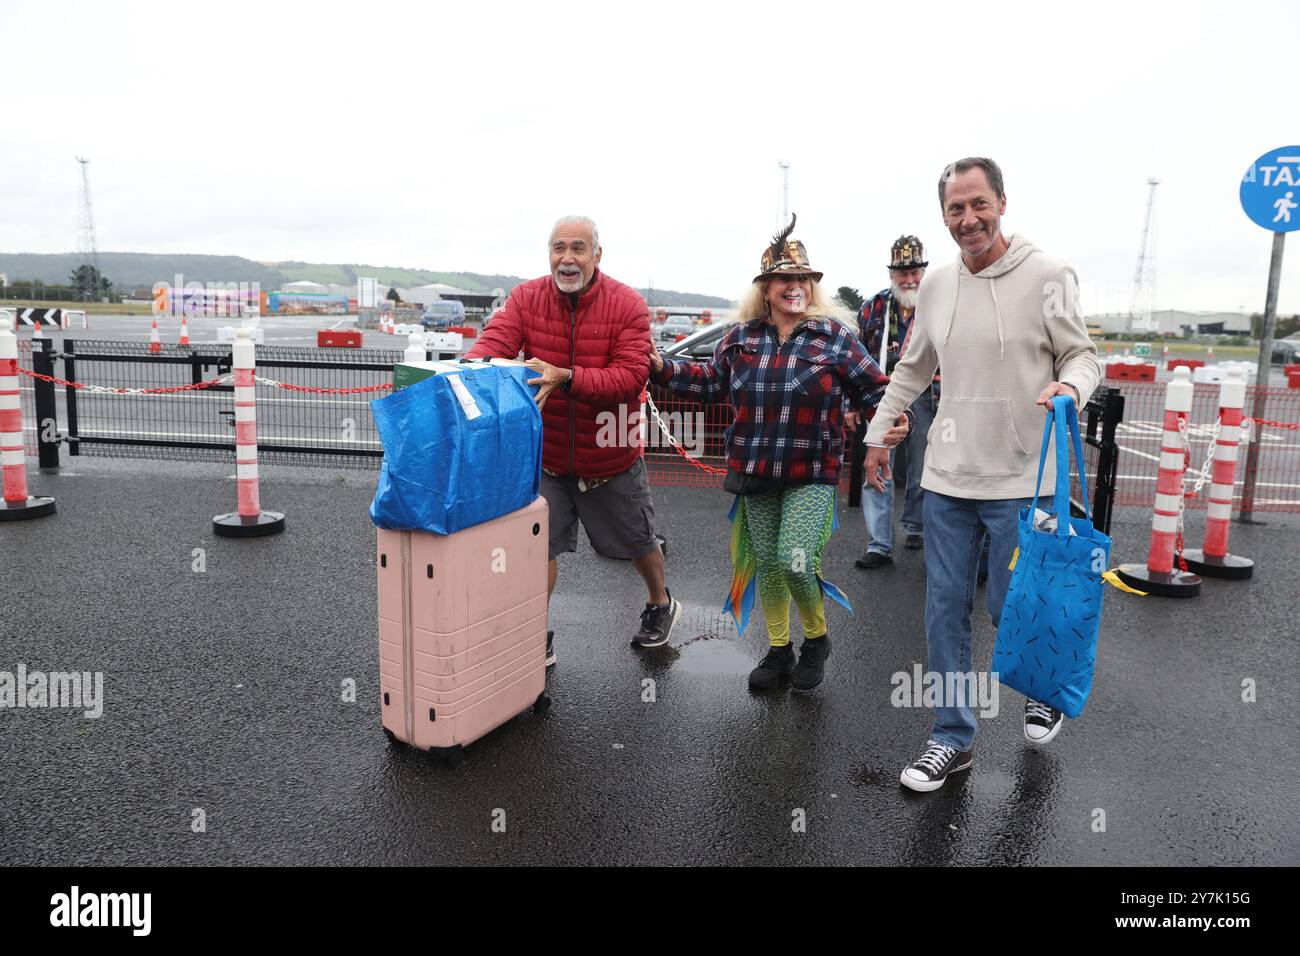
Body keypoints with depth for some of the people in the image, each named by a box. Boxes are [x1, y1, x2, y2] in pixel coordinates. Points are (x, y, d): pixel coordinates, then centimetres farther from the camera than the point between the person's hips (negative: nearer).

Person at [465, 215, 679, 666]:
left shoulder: (628, 304, -16)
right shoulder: (526, 297, -8)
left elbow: (630, 376, -25)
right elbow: (493, 343, -20)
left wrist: (565, 377, -39)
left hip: (611, 457, -1)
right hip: (548, 455, 2)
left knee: (637, 542, 18)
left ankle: (660, 604, 48)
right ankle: (539, 638, 25)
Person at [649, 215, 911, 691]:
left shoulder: (832, 335, -4)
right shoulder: (742, 337, 4)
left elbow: (873, 387, 0)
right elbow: (712, 381, 17)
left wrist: (896, 417, -19)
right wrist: (663, 367, 8)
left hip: (811, 474, -3)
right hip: (756, 472, 4)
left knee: (794, 562, -14)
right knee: (766, 564, 11)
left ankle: (817, 638, 17)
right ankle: (779, 650, 31)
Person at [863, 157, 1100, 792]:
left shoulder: (1046, 275, -7)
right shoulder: (936, 284, 7)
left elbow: (1083, 356, -4)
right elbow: (912, 369, 18)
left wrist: (1069, 386, -26)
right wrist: (878, 433, 19)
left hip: (1020, 479, -4)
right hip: (946, 477, 4)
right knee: (945, 611, 8)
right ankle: (953, 738, 23)